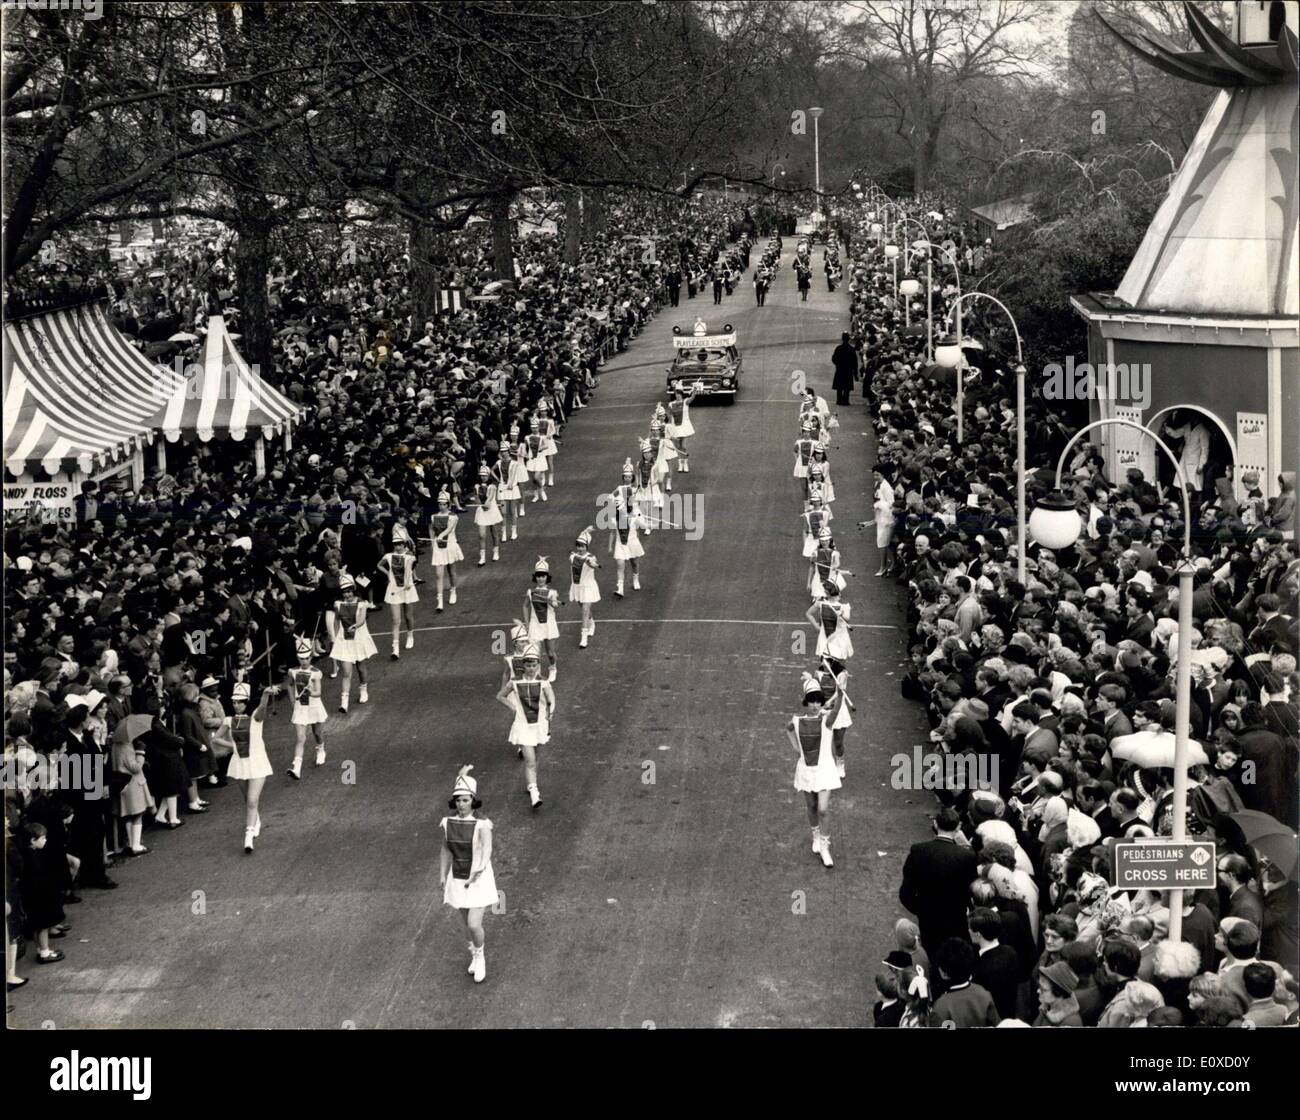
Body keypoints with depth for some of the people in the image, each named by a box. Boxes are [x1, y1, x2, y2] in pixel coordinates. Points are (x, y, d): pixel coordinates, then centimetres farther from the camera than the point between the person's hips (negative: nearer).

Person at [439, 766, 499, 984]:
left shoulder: (482, 825, -21)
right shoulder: (448, 824, -8)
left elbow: (487, 852, -28)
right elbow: (446, 851, 3)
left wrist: (479, 870, -45)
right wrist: (442, 879, 7)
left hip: (480, 881, -4)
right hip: (458, 880, 4)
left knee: (474, 925, -10)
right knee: (468, 922, 19)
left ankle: (479, 956, 21)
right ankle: (476, 957, 44)